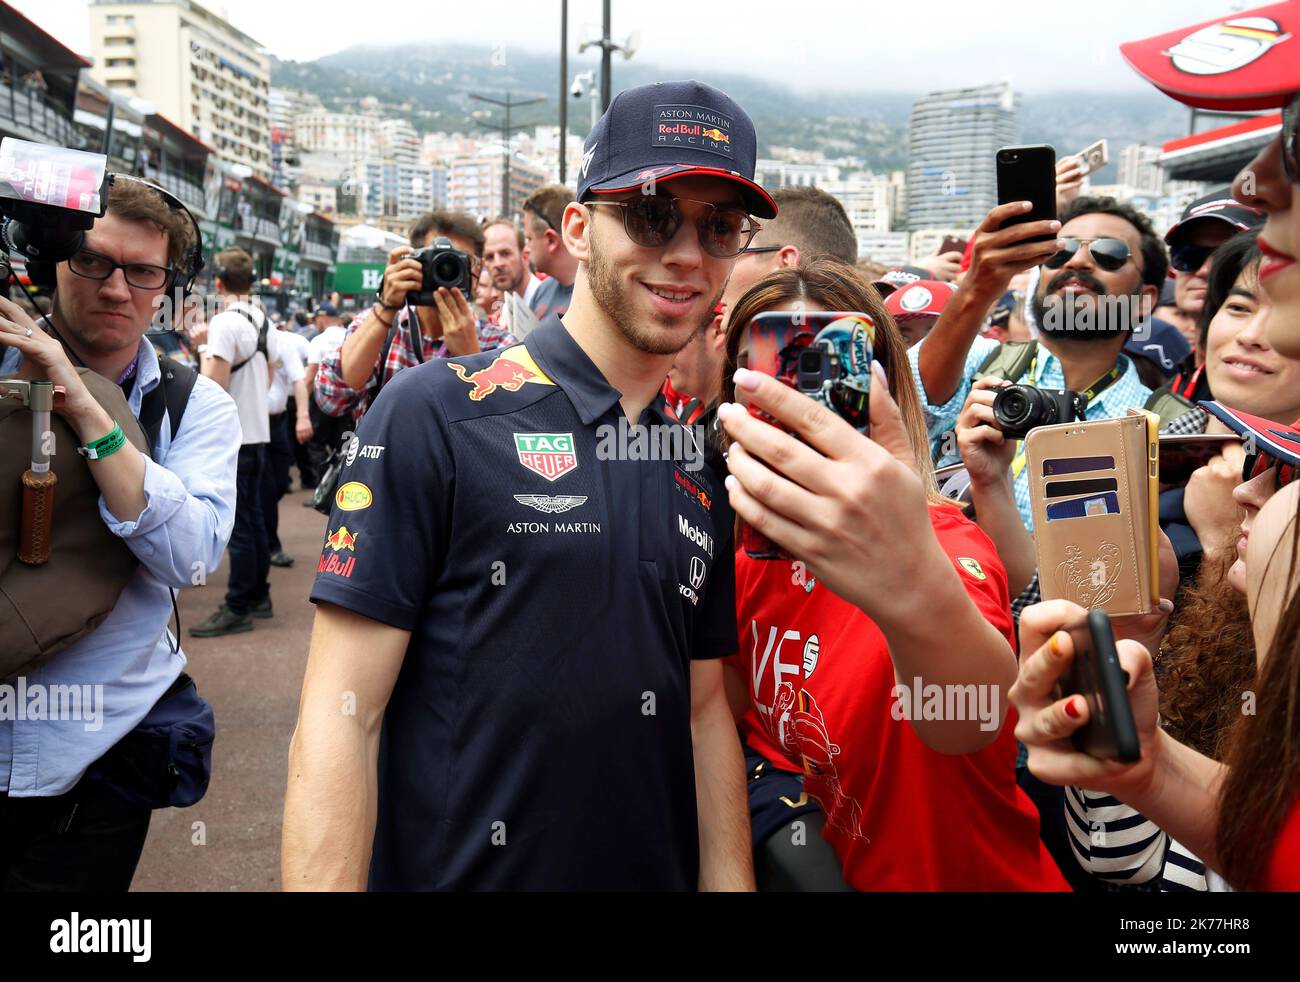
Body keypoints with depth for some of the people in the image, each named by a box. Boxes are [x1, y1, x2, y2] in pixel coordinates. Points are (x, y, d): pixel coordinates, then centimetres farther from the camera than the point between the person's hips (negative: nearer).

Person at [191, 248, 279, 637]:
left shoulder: (224, 323, -16)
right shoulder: (264, 322, 10)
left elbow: (215, 386, -21)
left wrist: (204, 349, -7)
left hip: (232, 436, -8)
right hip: (258, 431, 9)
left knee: (238, 524, -5)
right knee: (254, 517, 15)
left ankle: (238, 609, 0)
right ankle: (259, 596, 24)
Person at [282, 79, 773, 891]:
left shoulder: (700, 469, 4)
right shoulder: (435, 415, -14)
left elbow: (703, 709, 8)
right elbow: (339, 722, -17)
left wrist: (729, 880, 1)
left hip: (660, 870, 6)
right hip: (455, 868, -5)